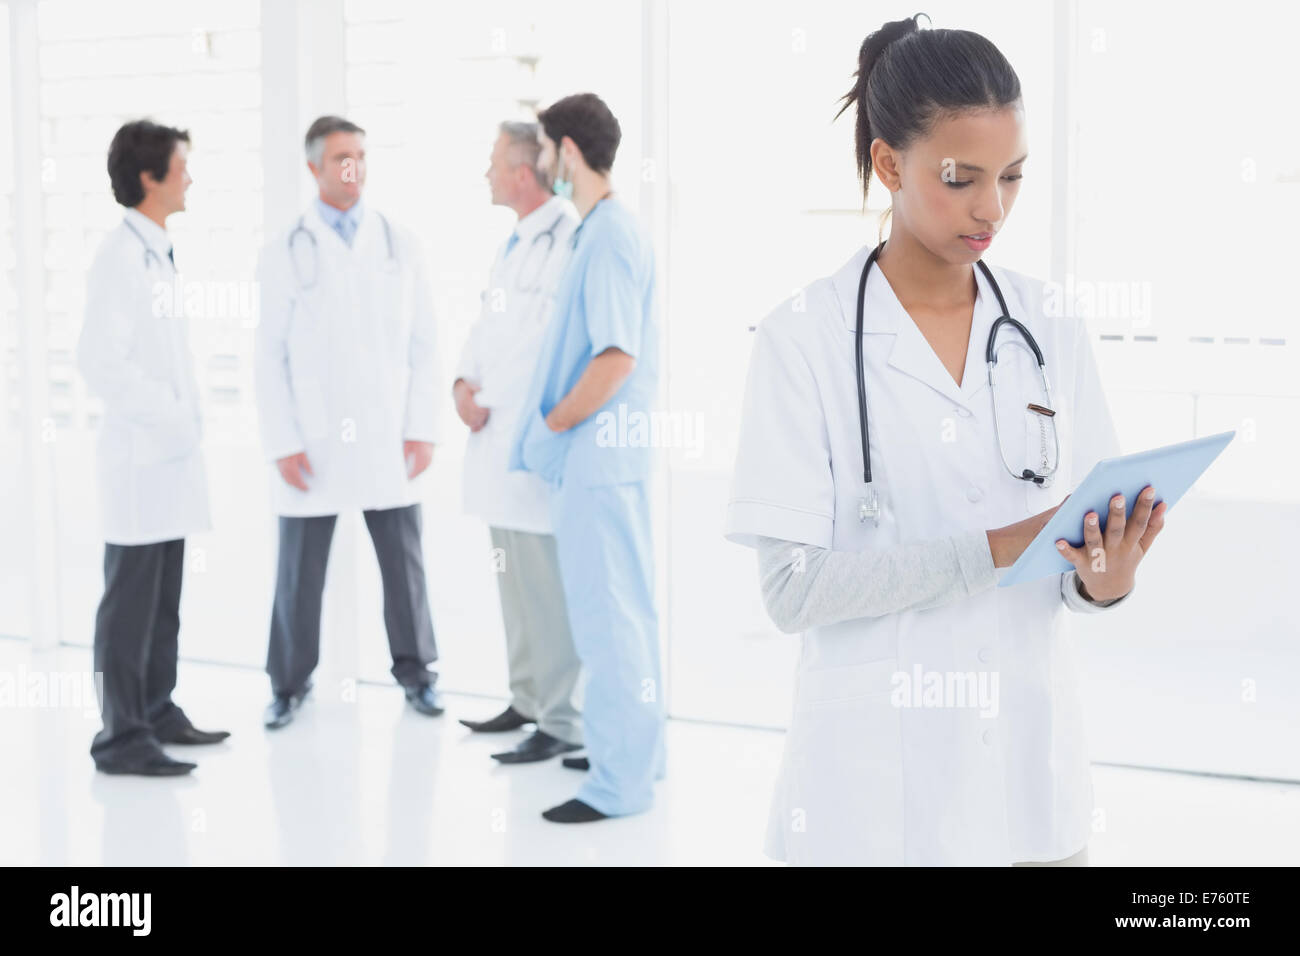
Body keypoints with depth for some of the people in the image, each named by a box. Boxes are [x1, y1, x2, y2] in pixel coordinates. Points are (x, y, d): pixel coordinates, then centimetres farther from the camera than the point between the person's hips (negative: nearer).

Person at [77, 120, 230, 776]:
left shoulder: (158, 253, 14)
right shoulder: (121, 255, -14)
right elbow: (100, 359, -20)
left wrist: (186, 417, 10)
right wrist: (166, 415, -15)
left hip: (172, 454, 9)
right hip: (140, 456, -9)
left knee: (162, 599, 15)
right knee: (130, 601, -3)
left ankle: (157, 711, 25)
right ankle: (121, 737, 3)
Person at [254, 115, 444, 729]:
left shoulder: (399, 246, 6)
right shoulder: (285, 253, 1)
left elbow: (422, 343, 6)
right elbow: (270, 356, 0)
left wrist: (423, 429, -1)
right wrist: (282, 443, -7)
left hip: (387, 440, 1)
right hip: (313, 442, -1)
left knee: (404, 562, 6)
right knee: (300, 570, 4)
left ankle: (415, 671, 22)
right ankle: (290, 682, 19)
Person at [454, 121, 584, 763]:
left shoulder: (567, 240, -15)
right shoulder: (514, 243, 17)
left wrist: (492, 400, -14)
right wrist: (464, 382, 4)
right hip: (497, 442, 10)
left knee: (546, 587, -6)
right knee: (515, 582, 17)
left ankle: (561, 722, 2)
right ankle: (528, 700, 28)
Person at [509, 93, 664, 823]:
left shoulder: (611, 237, -17)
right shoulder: (611, 230, 12)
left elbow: (616, 357, -23)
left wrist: (551, 425, -12)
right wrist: (557, 420, 14)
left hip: (597, 455, -10)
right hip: (610, 452, 10)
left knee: (607, 612, -3)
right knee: (627, 605, 17)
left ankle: (621, 781, 5)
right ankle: (636, 749, 29)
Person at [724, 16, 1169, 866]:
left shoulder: (1052, 334, 3)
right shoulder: (807, 340, -9)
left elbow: (1090, 559, 5)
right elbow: (792, 586, -14)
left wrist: (1104, 578, -18)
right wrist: (994, 549, -22)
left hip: (1032, 772, 4)